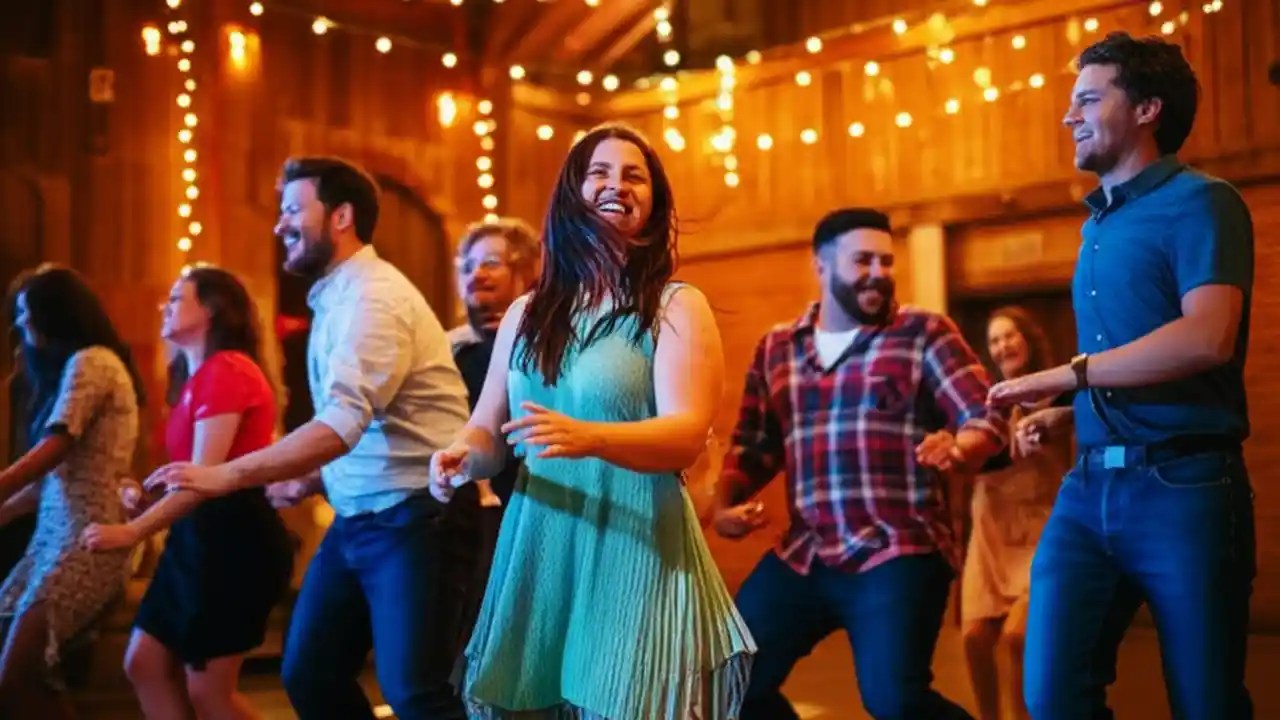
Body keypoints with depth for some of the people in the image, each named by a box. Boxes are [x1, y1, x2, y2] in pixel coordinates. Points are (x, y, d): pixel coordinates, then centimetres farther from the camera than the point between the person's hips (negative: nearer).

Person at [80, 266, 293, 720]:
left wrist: (133, 531, -22)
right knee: (144, 664, 10)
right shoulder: (197, 376, 19)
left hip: (234, 536, -10)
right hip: (200, 534, 10)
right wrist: (147, 495, -1)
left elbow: (204, 477, -21)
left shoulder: (225, 370, -14)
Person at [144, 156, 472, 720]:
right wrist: (311, 482, 9)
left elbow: (344, 423, -29)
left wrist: (226, 476, -32)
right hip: (356, 518, 10)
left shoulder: (373, 296, -17)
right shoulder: (335, 299, 15)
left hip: (413, 519, -10)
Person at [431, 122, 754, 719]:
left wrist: (590, 438, -33)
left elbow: (687, 435, -16)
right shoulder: (527, 313, 10)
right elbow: (489, 430, 13)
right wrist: (464, 454, -10)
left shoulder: (677, 307, -3)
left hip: (635, 551, -4)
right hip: (535, 551, 4)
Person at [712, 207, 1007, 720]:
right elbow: (752, 447, 20)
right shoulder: (775, 348, 13)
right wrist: (724, 504, 3)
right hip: (801, 556, 5)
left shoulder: (923, 333, 2)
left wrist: (958, 450, -27)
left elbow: (987, 416, -5)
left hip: (899, 552, -4)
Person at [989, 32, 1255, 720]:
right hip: (1089, 486, 7)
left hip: (1183, 487, -6)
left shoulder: (1200, 203, -5)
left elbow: (1207, 338, -21)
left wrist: (1065, 376, -16)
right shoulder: (1097, 224, 18)